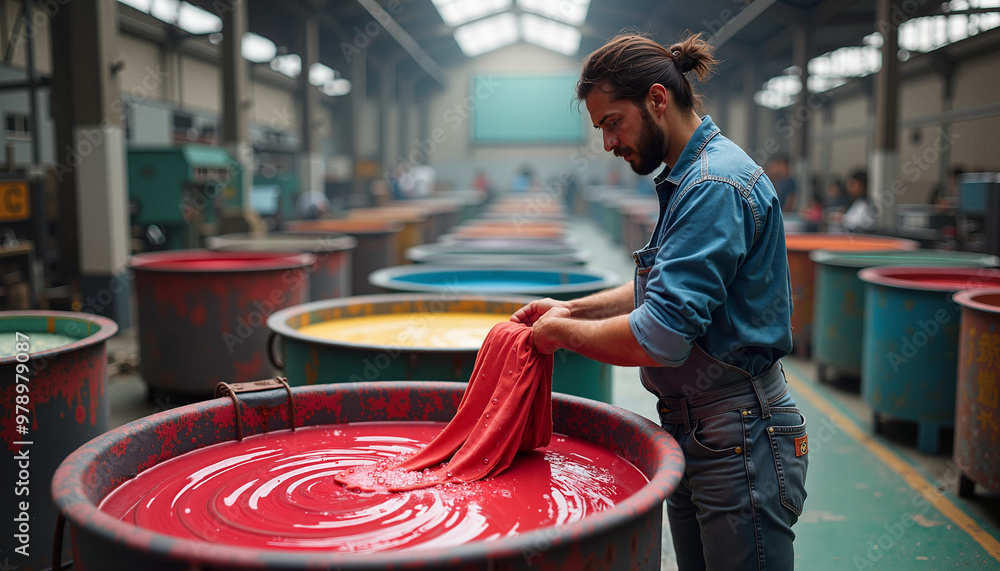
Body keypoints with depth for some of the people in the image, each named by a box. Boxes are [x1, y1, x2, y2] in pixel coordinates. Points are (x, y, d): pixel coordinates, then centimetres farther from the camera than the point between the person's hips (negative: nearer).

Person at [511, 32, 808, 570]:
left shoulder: (717, 186, -23)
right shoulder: (686, 178, 11)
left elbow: (659, 338, -29)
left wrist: (564, 332, -13)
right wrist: (573, 308, 9)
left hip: (740, 441, -10)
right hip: (691, 434, 10)